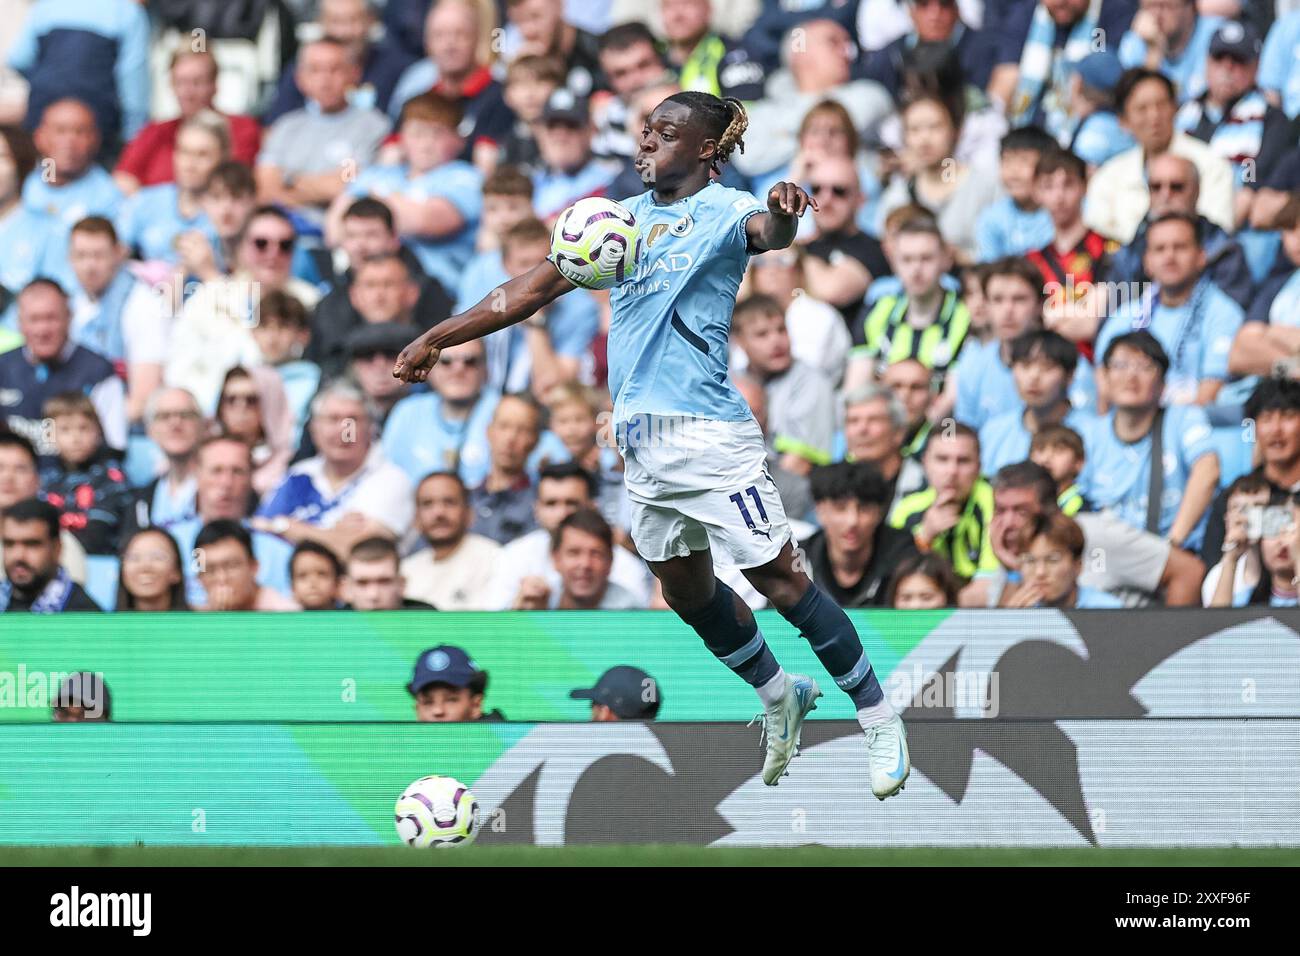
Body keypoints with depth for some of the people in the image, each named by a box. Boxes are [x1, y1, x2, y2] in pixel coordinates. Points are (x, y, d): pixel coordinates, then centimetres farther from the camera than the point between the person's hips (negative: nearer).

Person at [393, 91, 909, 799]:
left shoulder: (724, 210, -5)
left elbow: (767, 233, -28)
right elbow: (536, 287, 18)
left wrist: (782, 214, -53)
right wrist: (437, 339, 18)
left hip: (709, 430, -7)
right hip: (640, 436, 7)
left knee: (779, 578, -8)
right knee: (687, 589, 14)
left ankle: (878, 719, 3)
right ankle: (780, 699, 34)